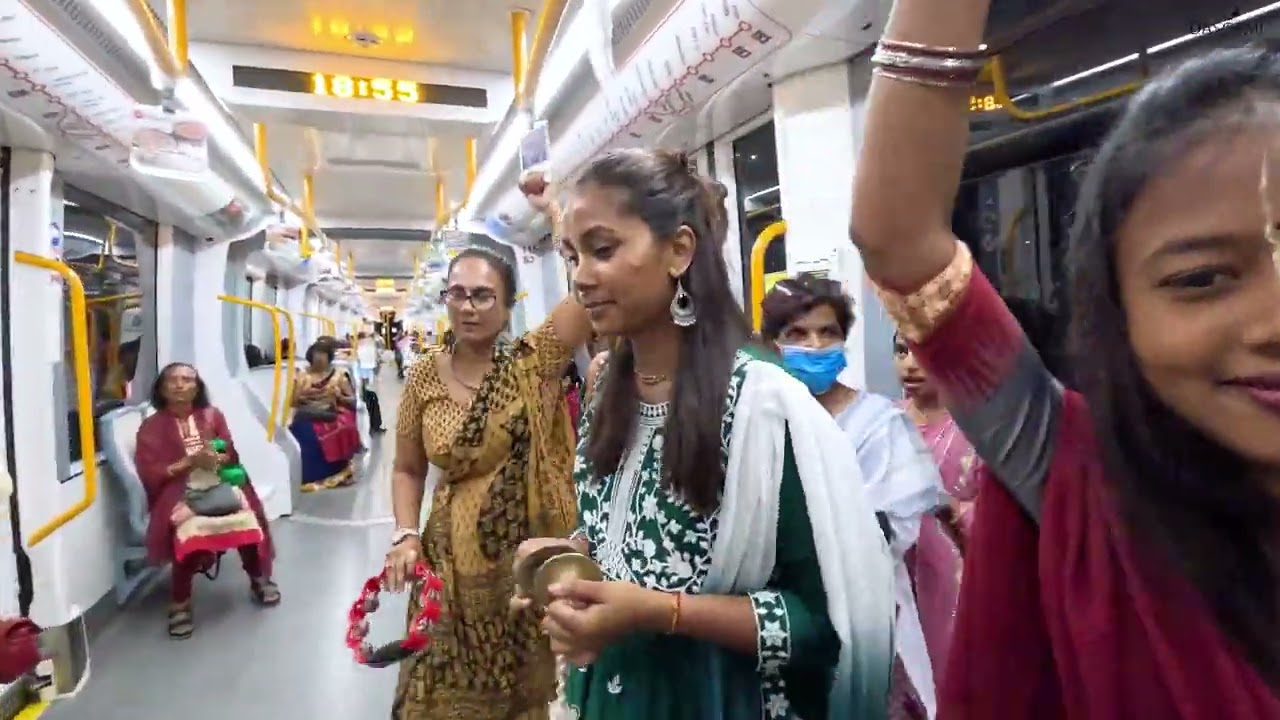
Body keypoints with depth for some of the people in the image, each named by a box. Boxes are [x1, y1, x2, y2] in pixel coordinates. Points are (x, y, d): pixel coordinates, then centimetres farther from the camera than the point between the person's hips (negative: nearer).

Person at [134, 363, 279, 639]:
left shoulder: (212, 415, 12)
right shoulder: (151, 427, 4)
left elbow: (231, 456, 8)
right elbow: (151, 475, -4)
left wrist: (216, 458, -15)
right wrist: (191, 461, -16)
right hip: (177, 492, -2)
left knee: (248, 510, -27)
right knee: (188, 525, -34)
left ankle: (259, 578, -4)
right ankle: (181, 602, -17)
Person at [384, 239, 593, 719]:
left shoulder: (532, 362, -9)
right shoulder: (425, 376, -2)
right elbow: (408, 469, 7)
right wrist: (405, 535, -7)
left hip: (530, 560, -1)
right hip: (452, 559, 2)